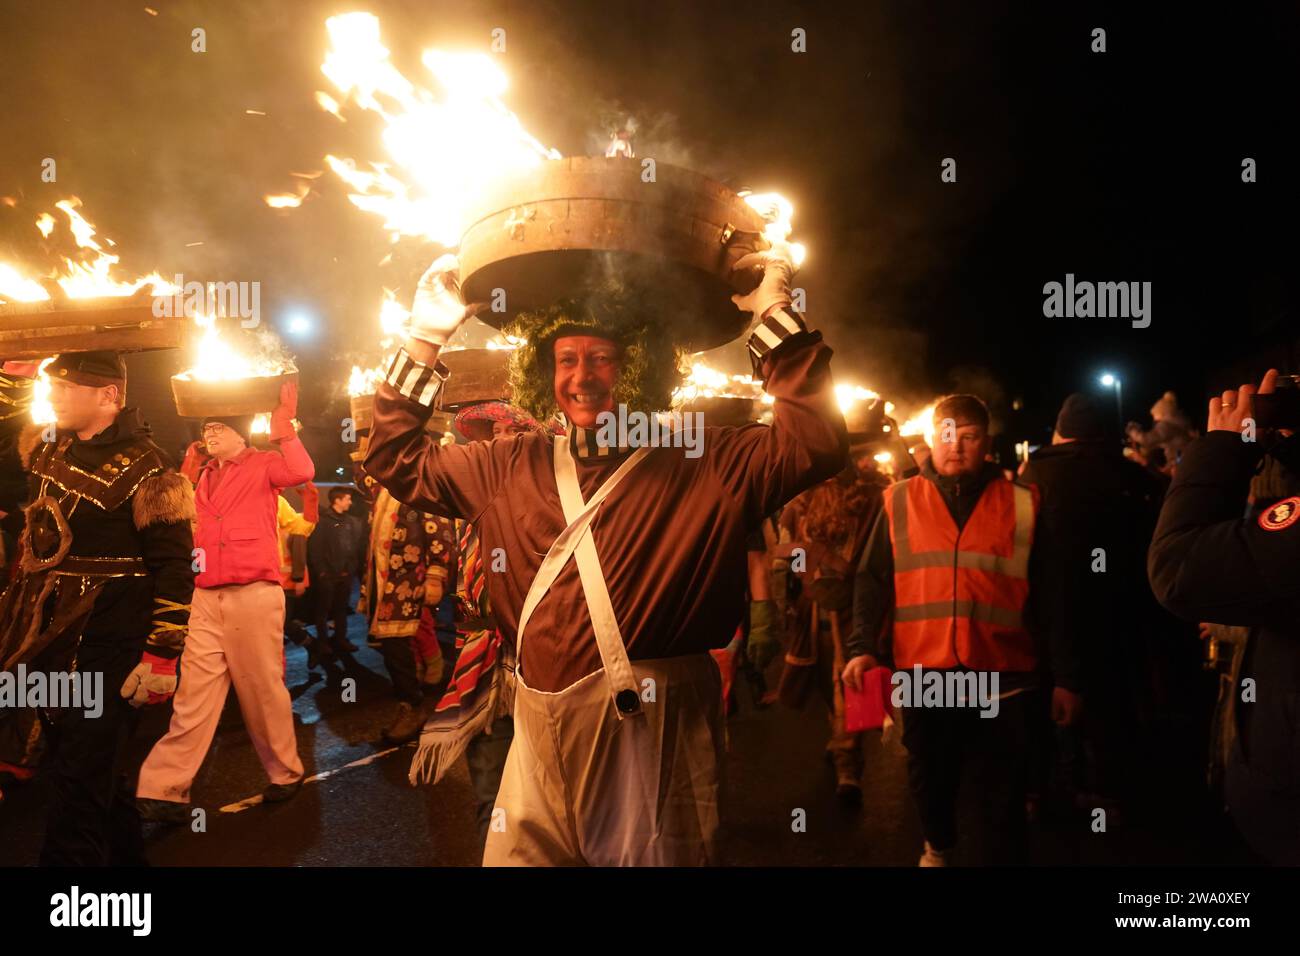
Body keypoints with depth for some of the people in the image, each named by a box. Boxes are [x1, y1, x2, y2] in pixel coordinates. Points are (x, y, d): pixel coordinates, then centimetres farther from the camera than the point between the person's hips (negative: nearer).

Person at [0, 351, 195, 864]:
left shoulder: (145, 468, -14)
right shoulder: (45, 448, 8)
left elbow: (174, 566, -16)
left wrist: (161, 654, -19)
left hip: (106, 648, -7)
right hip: (47, 636, 8)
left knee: (80, 780, -4)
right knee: (99, 769, 18)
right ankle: (123, 855, 34)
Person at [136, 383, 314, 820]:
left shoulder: (262, 465, 1)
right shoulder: (205, 476, 20)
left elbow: (302, 472, -22)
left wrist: (284, 427, -24)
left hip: (254, 594, -5)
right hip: (206, 598, 5)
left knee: (262, 690, 3)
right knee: (193, 694, 2)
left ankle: (285, 773, 19)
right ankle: (164, 789, 2)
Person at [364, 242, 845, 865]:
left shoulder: (702, 464, -3)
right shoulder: (510, 467, 10)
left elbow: (815, 441, -13)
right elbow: (397, 461, 15)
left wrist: (775, 316, -13)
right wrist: (423, 341, 8)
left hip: (653, 732, -3)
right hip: (539, 731, 4)